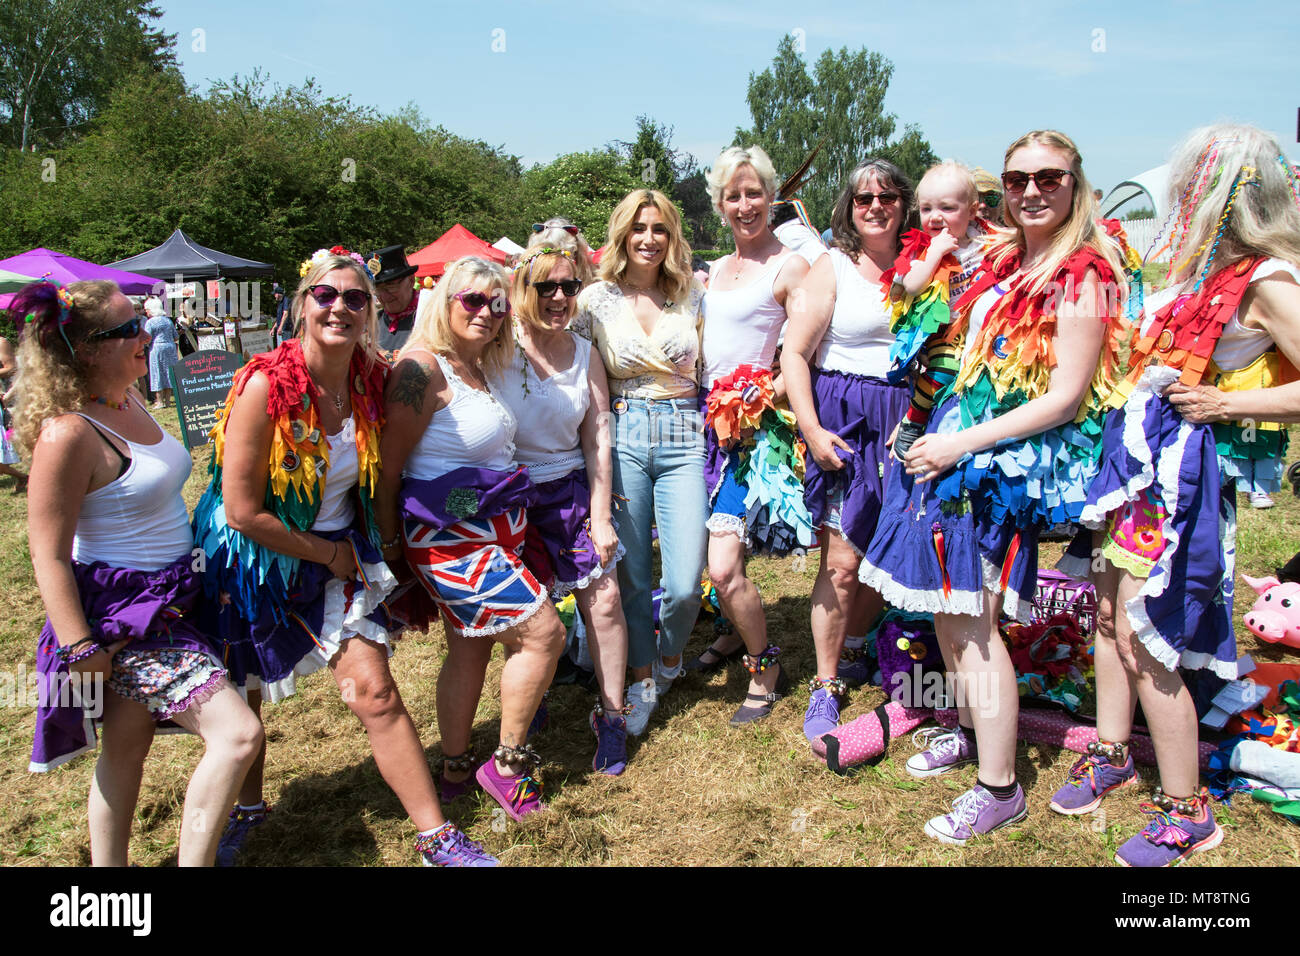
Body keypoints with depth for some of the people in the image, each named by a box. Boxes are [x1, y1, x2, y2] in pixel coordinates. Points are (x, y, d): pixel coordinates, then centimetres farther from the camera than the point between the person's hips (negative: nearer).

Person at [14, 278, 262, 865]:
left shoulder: (128, 401, 5)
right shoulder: (68, 433, -22)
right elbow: (49, 556, -20)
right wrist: (79, 650, -19)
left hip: (162, 599, 9)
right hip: (122, 615, -9)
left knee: (127, 747, 20)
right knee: (237, 734, -13)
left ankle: (109, 867, 35)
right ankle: (193, 861, 1)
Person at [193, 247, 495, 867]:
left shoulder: (371, 380, -8)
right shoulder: (266, 385, -23)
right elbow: (242, 511, -21)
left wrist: (358, 547, 6)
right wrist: (328, 553, -13)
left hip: (340, 552, 3)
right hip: (255, 558, -2)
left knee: (374, 691, -5)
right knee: (240, 701, 16)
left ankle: (436, 838, 6)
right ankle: (247, 807, 45)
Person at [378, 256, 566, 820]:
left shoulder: (479, 368, 10)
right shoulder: (423, 368, -17)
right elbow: (389, 467, -15)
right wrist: (389, 546, -9)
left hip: (494, 530, 9)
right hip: (448, 534, -9)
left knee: (470, 647, 16)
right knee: (543, 631, -8)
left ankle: (454, 771, 30)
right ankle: (507, 764, 9)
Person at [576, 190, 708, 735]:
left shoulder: (693, 295, 7)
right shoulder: (596, 300, 3)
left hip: (684, 438, 1)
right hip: (622, 438, 0)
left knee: (685, 582, -6)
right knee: (630, 574, 5)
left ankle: (670, 657, 27)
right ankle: (642, 681, 28)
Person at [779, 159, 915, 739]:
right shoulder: (833, 267, -1)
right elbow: (793, 352, -7)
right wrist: (812, 429, -14)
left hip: (905, 423, 4)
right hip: (844, 422, -4)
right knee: (842, 561, -3)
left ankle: (853, 652, 34)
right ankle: (826, 687, 10)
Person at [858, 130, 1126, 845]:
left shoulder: (1083, 276, -11)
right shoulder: (1005, 257, 12)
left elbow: (1065, 397, -16)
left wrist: (963, 442, -18)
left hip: (1012, 460, -8)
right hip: (958, 442, 8)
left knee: (969, 619, -6)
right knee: (945, 605, 13)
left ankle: (999, 789, 7)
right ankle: (971, 731, 34)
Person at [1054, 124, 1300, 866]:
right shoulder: (1205, 269, 10)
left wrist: (1227, 404, -18)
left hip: (1183, 466, -8)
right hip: (1139, 451, 8)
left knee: (1144, 641, -3)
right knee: (1111, 615, 16)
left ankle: (1187, 813, 14)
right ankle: (1112, 754, 35)